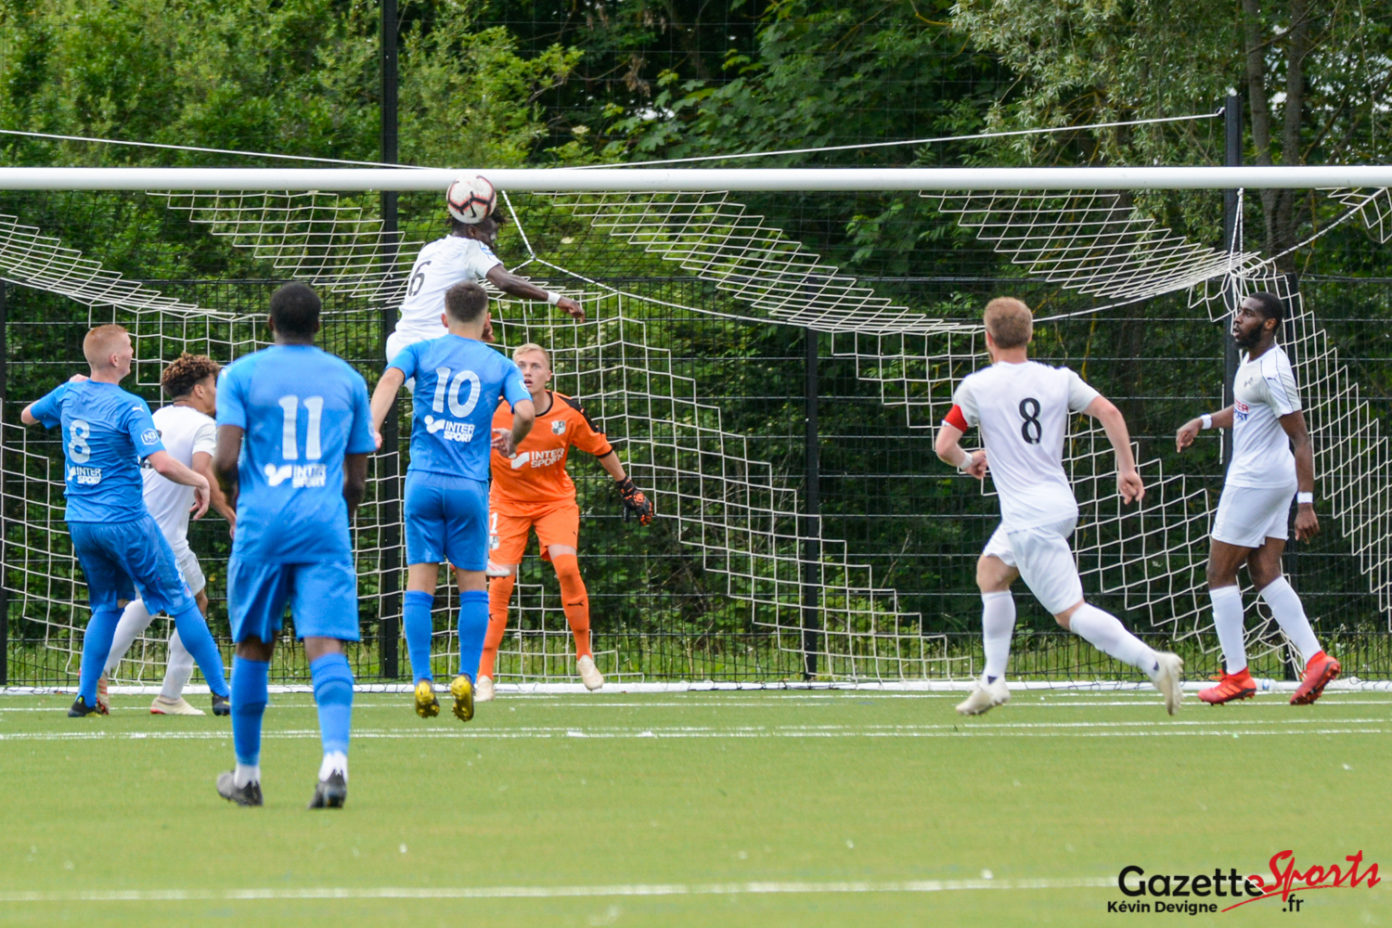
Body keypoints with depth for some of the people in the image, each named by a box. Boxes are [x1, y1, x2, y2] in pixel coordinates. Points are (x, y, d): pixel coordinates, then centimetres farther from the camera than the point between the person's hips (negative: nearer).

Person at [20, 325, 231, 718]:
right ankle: (222, 692, 6)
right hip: (124, 520, -6)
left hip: (80, 521, 6)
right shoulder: (129, 407, -18)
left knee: (107, 607, 20)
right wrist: (200, 481, -11)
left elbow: (27, 415, 23)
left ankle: (85, 697, 10)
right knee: (181, 603, 4)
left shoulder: (69, 394, 2)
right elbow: (162, 464, -27)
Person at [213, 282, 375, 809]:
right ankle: (335, 760, -30)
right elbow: (357, 479, 14)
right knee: (326, 645, -8)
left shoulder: (241, 375, 3)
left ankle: (246, 774, 20)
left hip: (262, 526, -1)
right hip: (325, 527, 1)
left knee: (253, 646, 12)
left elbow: (225, 459, -7)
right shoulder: (348, 379, 12)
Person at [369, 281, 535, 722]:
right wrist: (511, 441, 16)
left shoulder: (421, 352, 9)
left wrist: (370, 427, -23)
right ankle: (466, 677, -2)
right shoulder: (500, 366, 9)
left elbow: (390, 378, -11)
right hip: (471, 485, 0)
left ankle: (422, 680, -6)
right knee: (473, 583, 10)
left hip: (424, 481, 0)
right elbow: (525, 412, -5)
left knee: (420, 581, 3)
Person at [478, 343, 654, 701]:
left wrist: (628, 489, 12)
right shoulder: (494, 412, -18)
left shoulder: (568, 412, -13)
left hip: (556, 500, 1)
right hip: (508, 503, 0)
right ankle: (484, 675, -6)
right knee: (500, 581, -13)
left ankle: (584, 656, -6)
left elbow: (601, 448, 4)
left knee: (567, 566, -22)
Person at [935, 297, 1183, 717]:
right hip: (1060, 504, 7)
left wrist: (967, 461, 15)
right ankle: (992, 680, 25)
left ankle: (1155, 662, -23)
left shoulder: (975, 387, -5)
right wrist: (1127, 468, 4)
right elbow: (1108, 412, -4)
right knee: (990, 572, 25)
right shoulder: (1058, 379, 6)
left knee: (1070, 611, -8)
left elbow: (944, 446, -7)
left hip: (1028, 519, -7)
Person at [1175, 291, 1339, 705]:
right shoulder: (1251, 360, 10)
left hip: (1255, 481, -10)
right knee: (1267, 576, 7)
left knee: (1220, 575, -2)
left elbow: (1302, 440, -22)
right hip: (1273, 482, 10)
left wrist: (1306, 504, -26)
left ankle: (1236, 675, 0)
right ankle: (1316, 659, -1)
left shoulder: (1272, 372, -21)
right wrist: (1202, 422, 18)